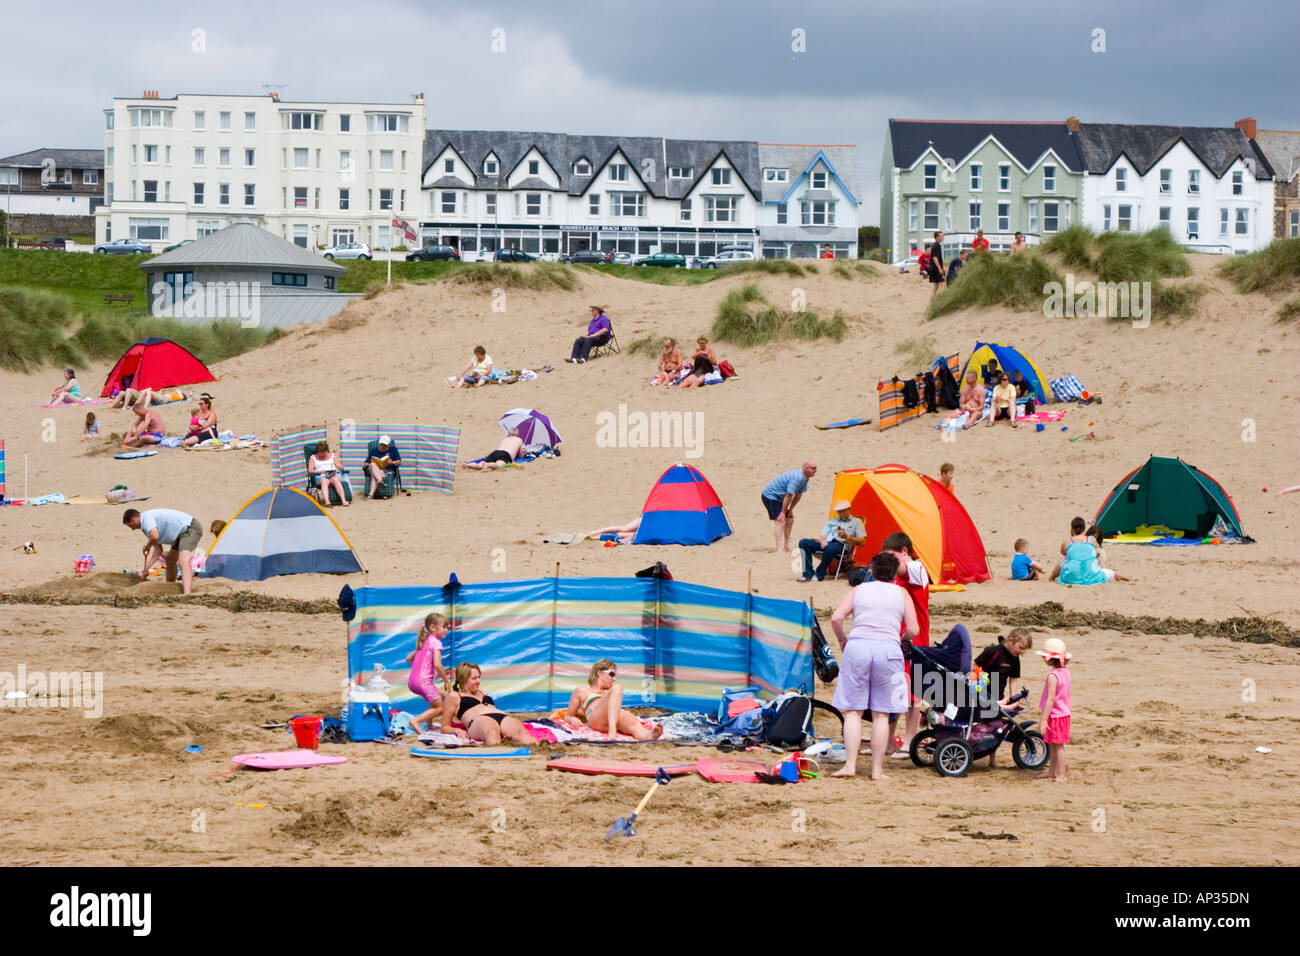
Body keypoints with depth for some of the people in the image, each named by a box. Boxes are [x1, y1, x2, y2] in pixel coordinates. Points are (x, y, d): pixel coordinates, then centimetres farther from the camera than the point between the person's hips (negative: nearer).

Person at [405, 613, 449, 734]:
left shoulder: (424, 642, 20)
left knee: (440, 696, 26)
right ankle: (416, 721, -19)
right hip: (424, 681, -9)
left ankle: (429, 723, 24)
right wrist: (446, 680, -7)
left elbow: (408, 658, 23)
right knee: (439, 707, -3)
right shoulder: (436, 642, -8)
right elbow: (437, 664, -18)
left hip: (412, 682, 9)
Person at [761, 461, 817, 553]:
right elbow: (788, 496, -26)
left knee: (789, 519, 13)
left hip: (778, 497, 10)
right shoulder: (797, 478, -29)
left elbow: (799, 494, 11)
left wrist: (790, 510, 10)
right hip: (770, 496, -10)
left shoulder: (804, 478, 3)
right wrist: (783, 512, -19)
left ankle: (786, 546, 22)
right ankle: (779, 549, -27)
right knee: (780, 521, -20)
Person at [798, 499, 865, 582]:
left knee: (830, 548, -43)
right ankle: (808, 574, -27)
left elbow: (862, 542, 6)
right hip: (827, 544, 5)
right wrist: (822, 541, -3)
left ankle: (819, 575, -28)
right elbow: (823, 536, 22)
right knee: (804, 542, -19)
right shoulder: (831, 522, 31)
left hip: (842, 545, -5)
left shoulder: (856, 521, 17)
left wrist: (847, 536, -8)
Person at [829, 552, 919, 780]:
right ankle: (877, 769, 6)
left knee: (853, 711, 5)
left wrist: (842, 641, 18)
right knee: (881, 714, 5)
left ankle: (850, 765, -4)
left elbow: (836, 618, 1)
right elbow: (912, 630, 5)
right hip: (888, 649, 0)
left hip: (857, 647, 0)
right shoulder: (901, 593, 13)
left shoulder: (858, 590, 14)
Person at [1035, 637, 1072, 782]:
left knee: (1058, 745, -2)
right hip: (1064, 713, 9)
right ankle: (1051, 771, 32)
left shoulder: (1053, 676, -22)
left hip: (1055, 715, -9)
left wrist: (1044, 719, -23)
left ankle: (1061, 776, 2)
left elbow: (1050, 699, -25)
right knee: (1052, 744, 20)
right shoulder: (1065, 672, 6)